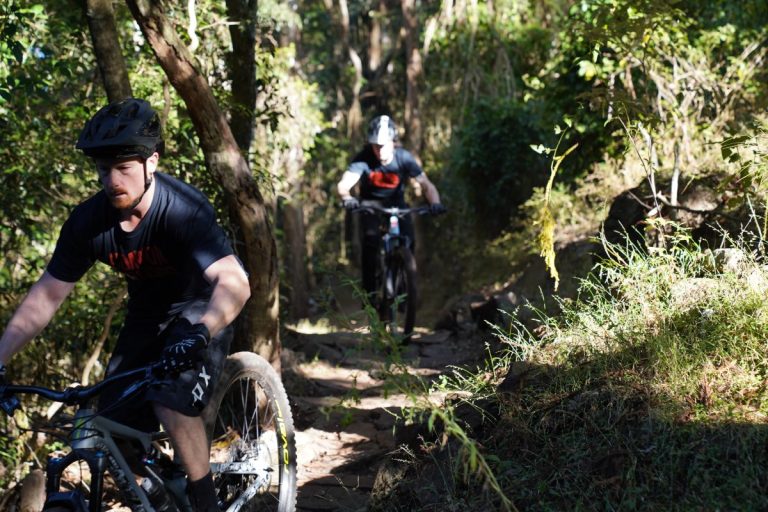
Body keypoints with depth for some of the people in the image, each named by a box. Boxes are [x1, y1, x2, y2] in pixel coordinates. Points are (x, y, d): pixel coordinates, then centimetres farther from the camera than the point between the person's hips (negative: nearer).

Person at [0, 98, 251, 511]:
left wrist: (198, 333, -60)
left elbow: (234, 282, -42)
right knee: (115, 427, -2)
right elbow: (46, 295, -10)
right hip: (147, 316, 5)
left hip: (201, 310, -5)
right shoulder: (88, 221, -17)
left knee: (173, 402, -28)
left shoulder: (183, 209, -31)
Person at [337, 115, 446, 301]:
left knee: (408, 241, -18)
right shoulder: (364, 159, -27)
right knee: (370, 240, -25)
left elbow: (426, 184, -26)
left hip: (396, 203, 1)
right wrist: (347, 198, -62)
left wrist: (435, 202, -48)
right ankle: (370, 290, -14)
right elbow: (344, 184, -38)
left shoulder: (404, 158, -24)